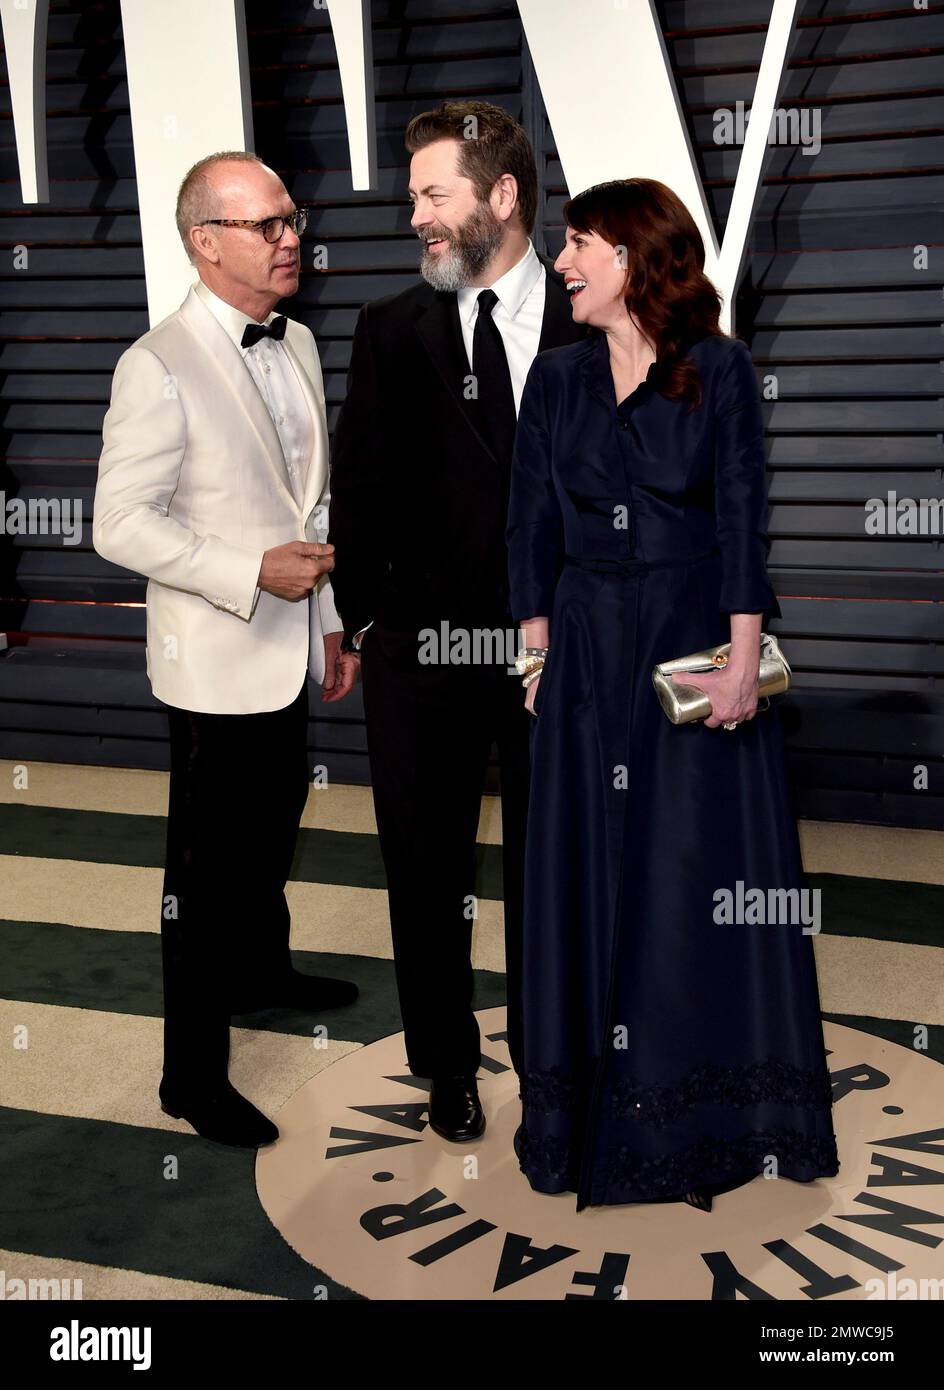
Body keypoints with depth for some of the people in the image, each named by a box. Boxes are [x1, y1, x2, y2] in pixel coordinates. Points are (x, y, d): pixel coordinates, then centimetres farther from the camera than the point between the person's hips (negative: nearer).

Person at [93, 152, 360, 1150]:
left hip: (287, 651, 8)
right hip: (216, 663, -8)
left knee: (272, 831, 25)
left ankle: (260, 968, 49)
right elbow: (122, 524, -19)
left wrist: (330, 619, 14)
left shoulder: (297, 345, 8)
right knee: (206, 867, 3)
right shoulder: (159, 366, -17)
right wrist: (251, 572, -24)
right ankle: (193, 1076, 17)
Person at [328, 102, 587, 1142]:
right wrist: (360, 619, 1)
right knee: (426, 868, 11)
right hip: (422, 645, 1)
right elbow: (358, 487, 3)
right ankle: (446, 1064, 31)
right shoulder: (391, 329, 2)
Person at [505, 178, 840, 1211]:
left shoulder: (721, 369, -3)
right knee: (592, 870, 7)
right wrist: (538, 653, 1)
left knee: (707, 870, 3)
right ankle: (599, 1111, 22)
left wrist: (743, 661, -14)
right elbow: (532, 526, 7)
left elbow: (742, 518, -8)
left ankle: (716, 1106, 20)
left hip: (697, 642, -3)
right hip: (589, 650, 3)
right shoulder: (557, 378, 7)